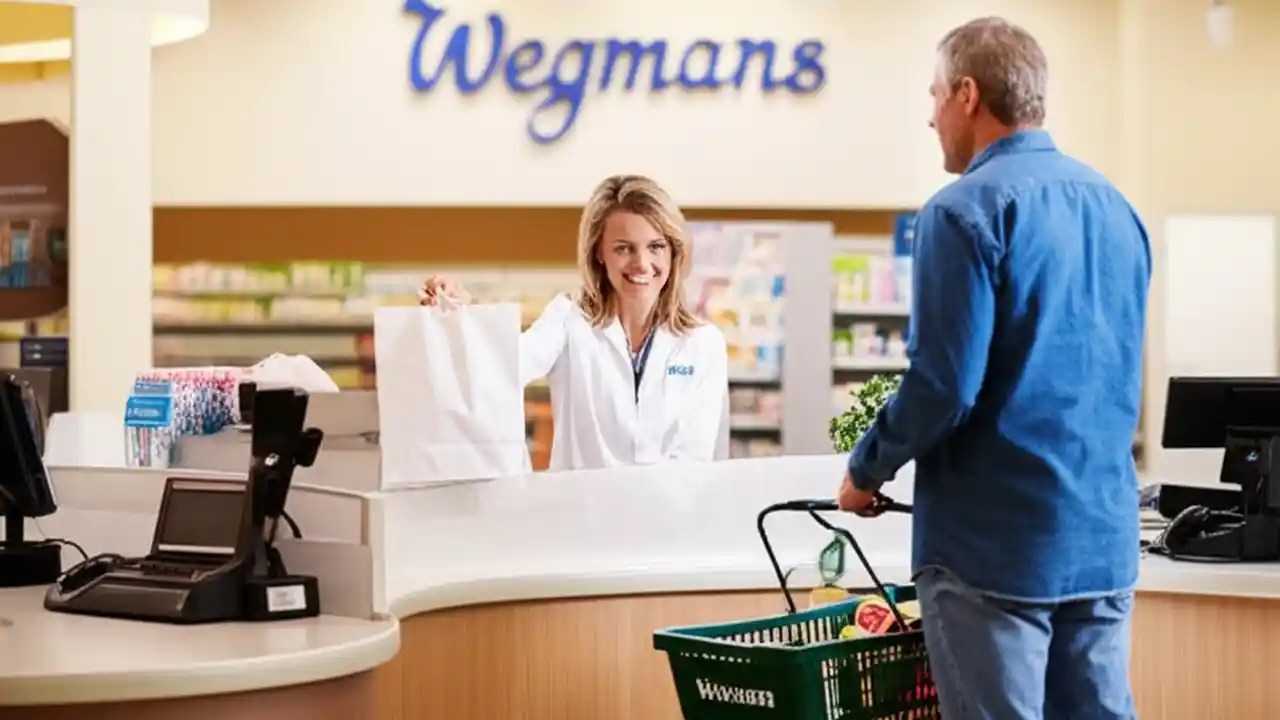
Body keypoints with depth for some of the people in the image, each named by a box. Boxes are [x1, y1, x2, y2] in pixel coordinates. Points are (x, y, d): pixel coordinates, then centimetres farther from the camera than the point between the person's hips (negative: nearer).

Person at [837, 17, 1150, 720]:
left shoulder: (965, 212, -12)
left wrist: (865, 471, -2)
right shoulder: (1116, 208, 11)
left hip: (997, 543, -7)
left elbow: (943, 385, -17)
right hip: (1105, 539, 7)